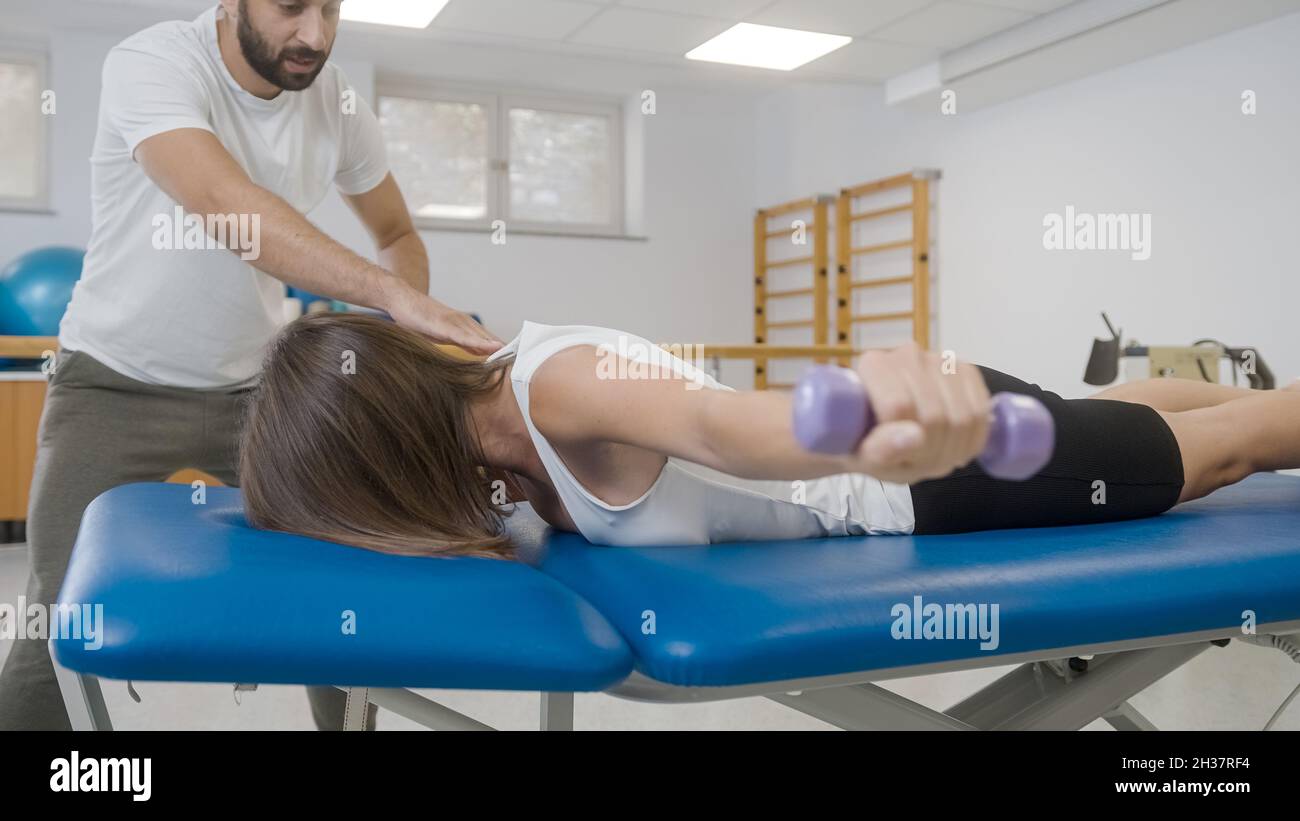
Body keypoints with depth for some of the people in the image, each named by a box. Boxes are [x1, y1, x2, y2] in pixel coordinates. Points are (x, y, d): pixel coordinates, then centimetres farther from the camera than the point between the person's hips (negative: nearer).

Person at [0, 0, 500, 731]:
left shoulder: (336, 101, -6)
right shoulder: (153, 61, -21)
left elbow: (399, 236, 7)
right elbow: (225, 202, -39)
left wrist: (403, 336, -14)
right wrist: (391, 294, -49)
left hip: (256, 385, 4)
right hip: (120, 384, -4)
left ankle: (350, 721, 23)